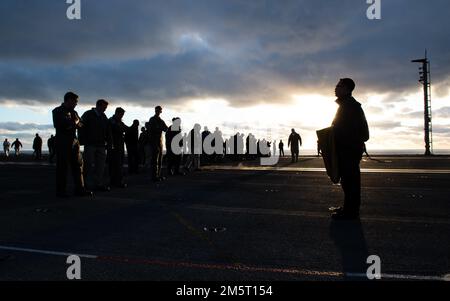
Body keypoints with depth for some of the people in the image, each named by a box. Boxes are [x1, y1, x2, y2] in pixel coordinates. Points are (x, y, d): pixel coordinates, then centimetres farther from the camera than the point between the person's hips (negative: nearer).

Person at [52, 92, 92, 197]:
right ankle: (60, 191, 5)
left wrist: (72, 123, -6)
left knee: (78, 165, 3)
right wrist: (74, 123, -4)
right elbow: (59, 125, -13)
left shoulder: (74, 112, 20)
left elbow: (81, 125, 14)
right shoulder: (57, 111, 0)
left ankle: (80, 189, 7)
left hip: (74, 141, 6)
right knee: (62, 167, -3)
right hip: (62, 142, -6)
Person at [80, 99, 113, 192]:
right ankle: (90, 184, 3)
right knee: (89, 166, -2)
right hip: (90, 145, -5)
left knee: (101, 166, 3)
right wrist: (82, 141, -10)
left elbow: (108, 131, 17)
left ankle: (99, 184, 7)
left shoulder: (104, 117, 15)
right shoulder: (88, 115, 0)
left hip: (101, 145, 5)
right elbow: (81, 128, -4)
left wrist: (109, 142, 7)